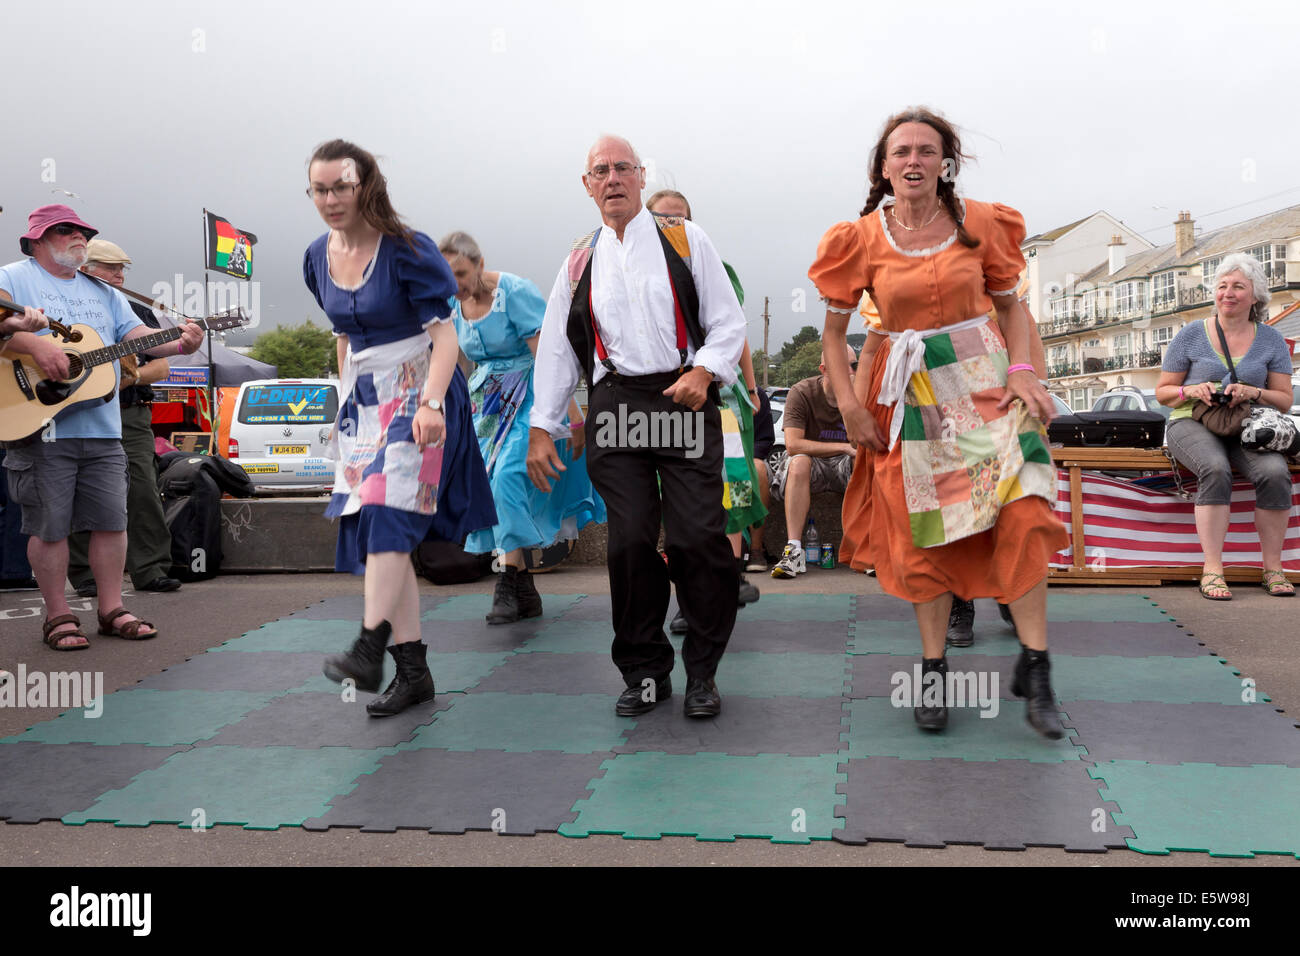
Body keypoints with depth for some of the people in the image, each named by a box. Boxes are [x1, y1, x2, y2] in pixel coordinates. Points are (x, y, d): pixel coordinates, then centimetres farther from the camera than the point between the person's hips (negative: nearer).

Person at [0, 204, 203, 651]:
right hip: (40, 429, -5)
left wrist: (178, 343, -8)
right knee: (49, 526, 0)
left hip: (102, 429, 5)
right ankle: (58, 615, 12)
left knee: (112, 521, 5)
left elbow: (135, 333, 10)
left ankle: (112, 610, 16)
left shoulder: (103, 292, 21)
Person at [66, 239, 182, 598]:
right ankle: (85, 575, 7)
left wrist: (132, 376, -6)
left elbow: (162, 366, 13)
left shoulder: (140, 313, 17)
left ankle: (150, 570, 2)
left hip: (132, 416, 3)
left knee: (145, 493, -3)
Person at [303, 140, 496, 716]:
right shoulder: (319, 257, 9)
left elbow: (444, 335, -15)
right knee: (378, 535, 3)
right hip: (362, 400, 7)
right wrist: (346, 399, 19)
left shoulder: (407, 251, -11)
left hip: (415, 395, -6)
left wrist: (431, 402, -28)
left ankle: (368, 650, -21)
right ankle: (413, 672, 9)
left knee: (387, 515, -20)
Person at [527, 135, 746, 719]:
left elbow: (729, 321, 8)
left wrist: (704, 370, -11)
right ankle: (645, 673, 10)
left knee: (698, 538, -9)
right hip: (614, 406, 2)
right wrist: (541, 427, 12)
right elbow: (556, 347, 18)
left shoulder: (684, 240, 11)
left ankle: (703, 672, 7)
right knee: (630, 541, -3)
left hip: (684, 400, -2)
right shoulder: (580, 261, 18)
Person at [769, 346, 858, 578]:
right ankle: (794, 550, -40)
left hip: (845, 465, 2)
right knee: (798, 462, -36)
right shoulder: (801, 392, -12)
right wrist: (844, 447, -24)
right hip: (810, 463, -2)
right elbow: (793, 444, -23)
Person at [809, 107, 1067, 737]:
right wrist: (848, 406, -3)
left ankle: (1034, 667, -1)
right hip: (912, 395, 0)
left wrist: (1022, 370, -5)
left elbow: (1010, 306, 11)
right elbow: (834, 328, 7)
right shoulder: (862, 239, 1)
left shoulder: (980, 224, 3)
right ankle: (933, 670, 15)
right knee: (924, 533, 2)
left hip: (985, 382, 1)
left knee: (1025, 515, -12)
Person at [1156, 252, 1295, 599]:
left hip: (1247, 426, 2)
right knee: (1216, 469, -36)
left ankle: (1273, 569, -18)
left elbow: (1284, 400, 9)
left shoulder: (1271, 340, 12)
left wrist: (1252, 392, -12)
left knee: (1274, 471, -30)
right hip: (1193, 423, -2)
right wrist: (1192, 391, -12)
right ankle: (1212, 570, -34)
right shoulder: (1191, 335, 7)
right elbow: (1163, 392, 10)